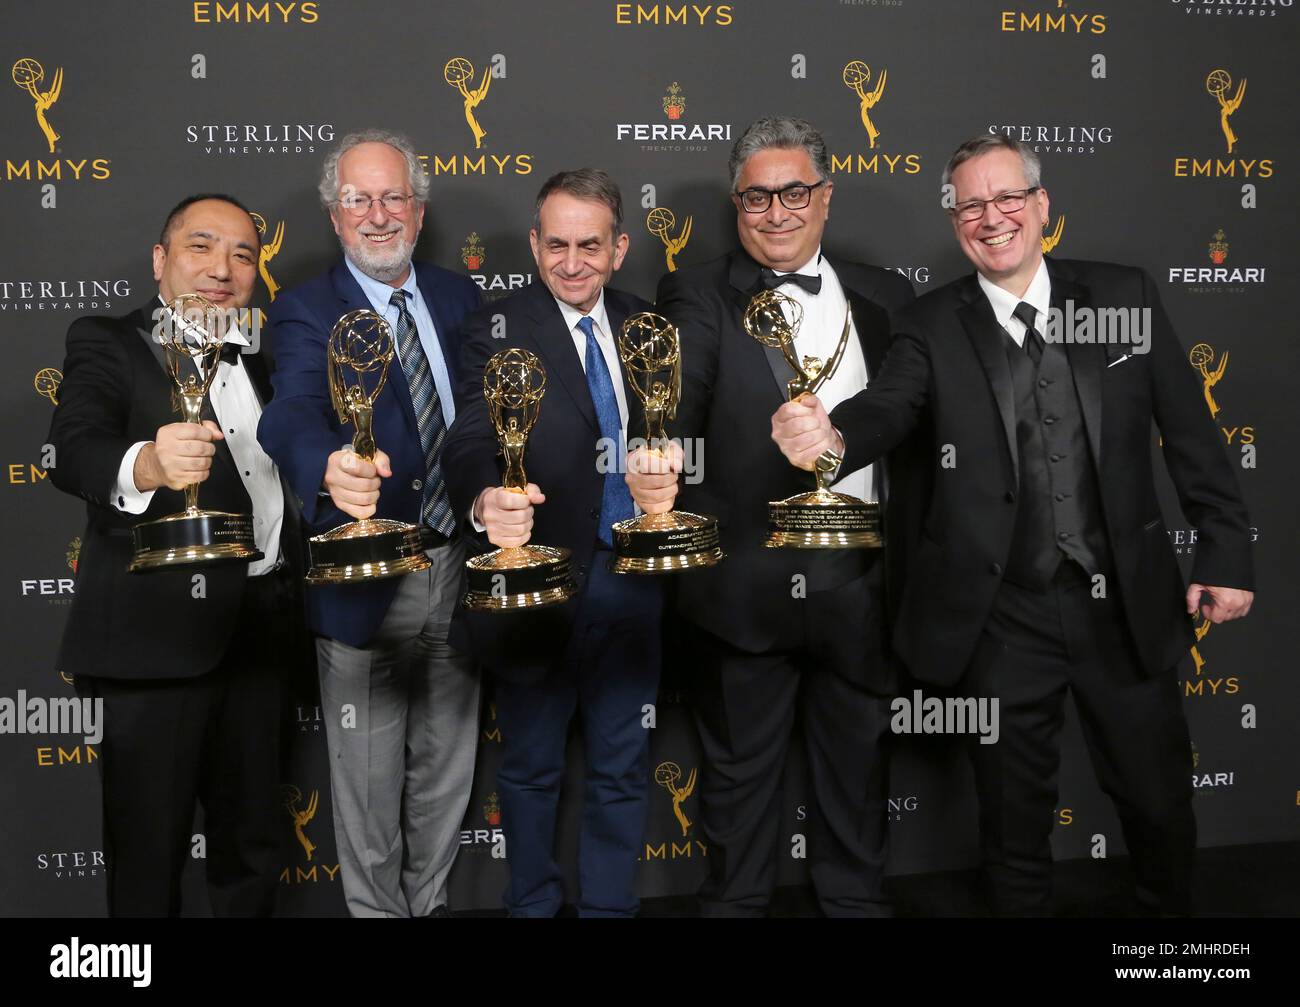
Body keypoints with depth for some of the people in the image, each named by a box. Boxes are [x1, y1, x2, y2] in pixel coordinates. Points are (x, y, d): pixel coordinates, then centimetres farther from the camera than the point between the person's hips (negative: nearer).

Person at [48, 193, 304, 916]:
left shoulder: (257, 361, 16)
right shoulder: (108, 344, -1)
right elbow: (75, 450, -21)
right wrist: (144, 467, -43)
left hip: (260, 630, 6)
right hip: (162, 632, -5)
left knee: (252, 847, 15)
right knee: (150, 854, 3)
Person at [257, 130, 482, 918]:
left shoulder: (460, 298, 6)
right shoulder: (307, 312, -9)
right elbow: (293, 413, -28)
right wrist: (333, 468, -51)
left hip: (457, 566, 5)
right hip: (365, 581, -4)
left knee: (446, 766, 19)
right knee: (370, 782, 9)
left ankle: (432, 900, 39)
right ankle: (378, 908, 30)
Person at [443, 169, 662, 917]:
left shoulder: (644, 327, 6)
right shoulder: (499, 331, -9)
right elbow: (473, 441, -23)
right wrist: (486, 500, -42)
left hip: (633, 577, 4)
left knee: (624, 767, 15)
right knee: (534, 767, 14)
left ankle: (611, 906, 31)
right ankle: (533, 903, 34)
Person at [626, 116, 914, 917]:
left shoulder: (885, 297, 8)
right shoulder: (701, 296, -2)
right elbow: (677, 391, -21)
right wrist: (656, 462, -42)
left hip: (860, 582, 3)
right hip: (744, 587, -2)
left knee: (859, 769, 18)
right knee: (740, 774, 14)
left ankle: (858, 901, 38)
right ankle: (735, 903, 33)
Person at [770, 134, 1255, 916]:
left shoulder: (1125, 294, 0)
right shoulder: (933, 328, -3)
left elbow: (1191, 431, 2)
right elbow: (889, 409, -19)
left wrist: (1227, 552, -1)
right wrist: (833, 434, -41)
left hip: (1127, 606, 1)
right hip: (1004, 618, -1)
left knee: (1158, 798, 18)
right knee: (1016, 814, 15)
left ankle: (1171, 909, 45)